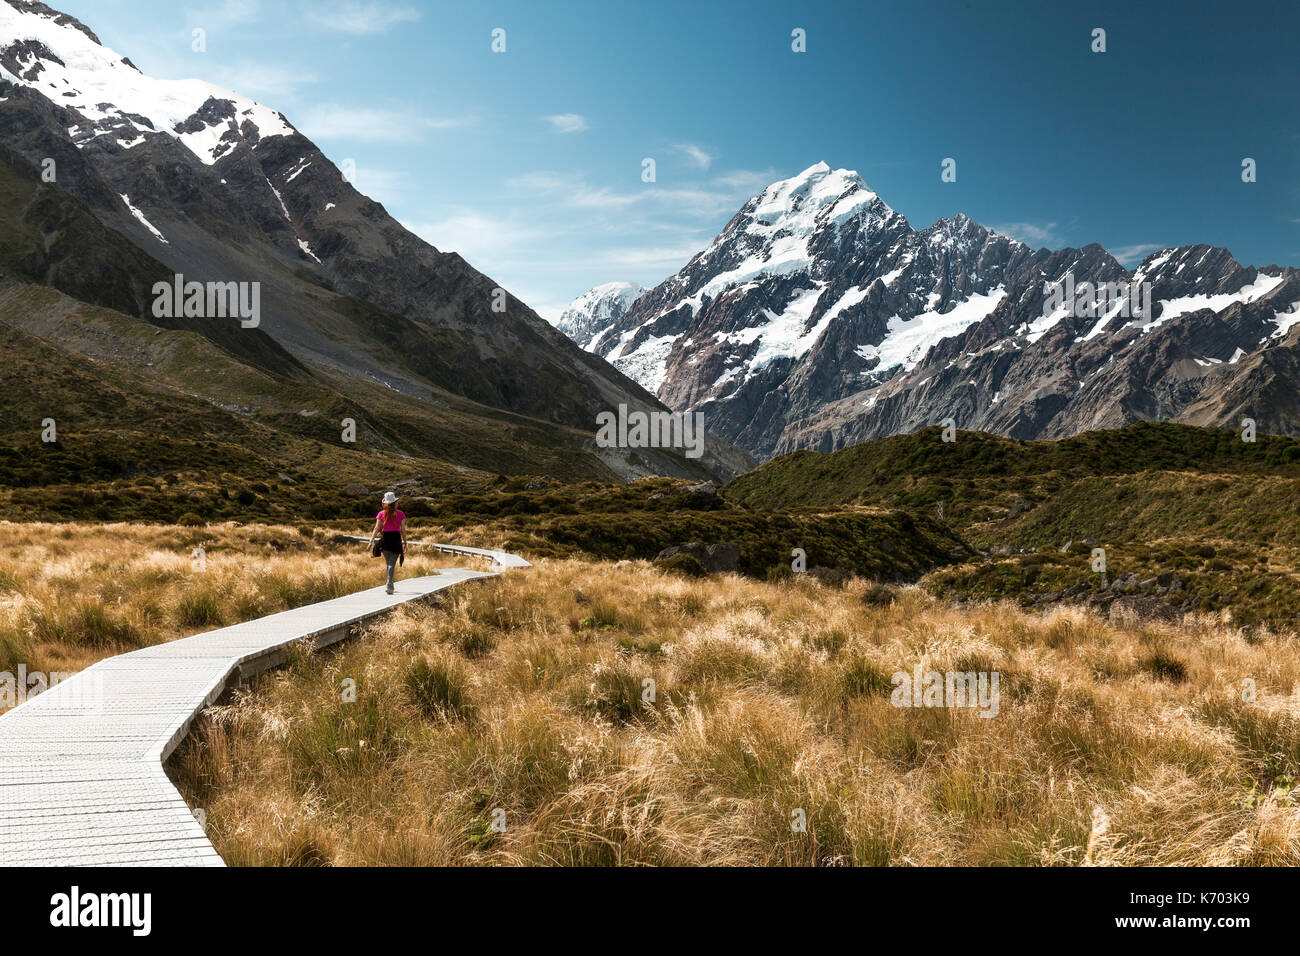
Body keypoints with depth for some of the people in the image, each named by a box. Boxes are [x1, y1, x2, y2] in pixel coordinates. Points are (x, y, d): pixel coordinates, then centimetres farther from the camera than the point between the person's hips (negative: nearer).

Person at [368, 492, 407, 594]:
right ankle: (389, 585, -20)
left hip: (385, 539, 2)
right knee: (392, 564, -5)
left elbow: (377, 529, -3)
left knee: (388, 563, 17)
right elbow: (403, 530, 0)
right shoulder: (400, 514, 0)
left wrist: (372, 540, -3)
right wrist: (405, 543, 6)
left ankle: (391, 585, 20)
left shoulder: (381, 514, 3)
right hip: (396, 539, -2)